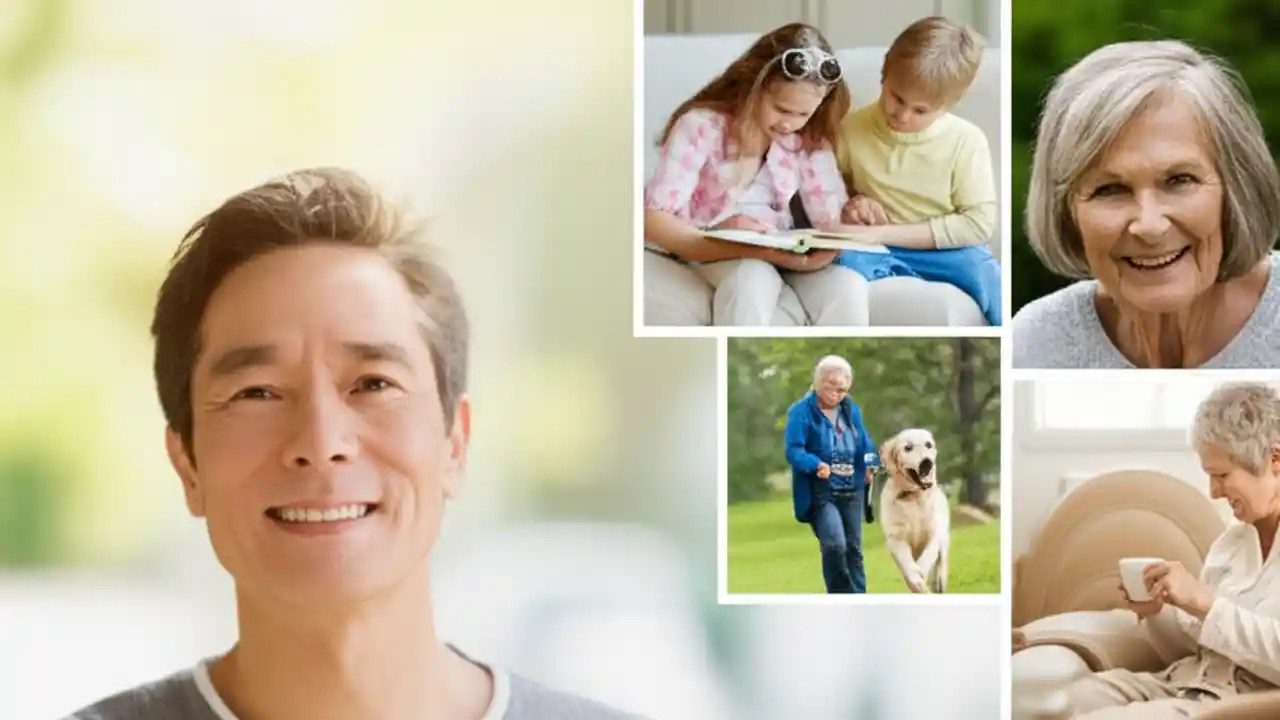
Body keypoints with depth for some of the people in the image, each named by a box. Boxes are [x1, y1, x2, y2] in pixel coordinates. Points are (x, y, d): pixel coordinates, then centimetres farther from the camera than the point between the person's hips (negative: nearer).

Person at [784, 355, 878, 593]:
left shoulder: (851, 410, 10)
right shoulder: (802, 411, -9)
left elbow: (864, 441, 16)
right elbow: (793, 450, -16)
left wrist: (870, 462, -6)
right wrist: (816, 465, -34)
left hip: (851, 492, 6)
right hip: (820, 493, -6)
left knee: (853, 548, 11)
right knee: (835, 544, -20)